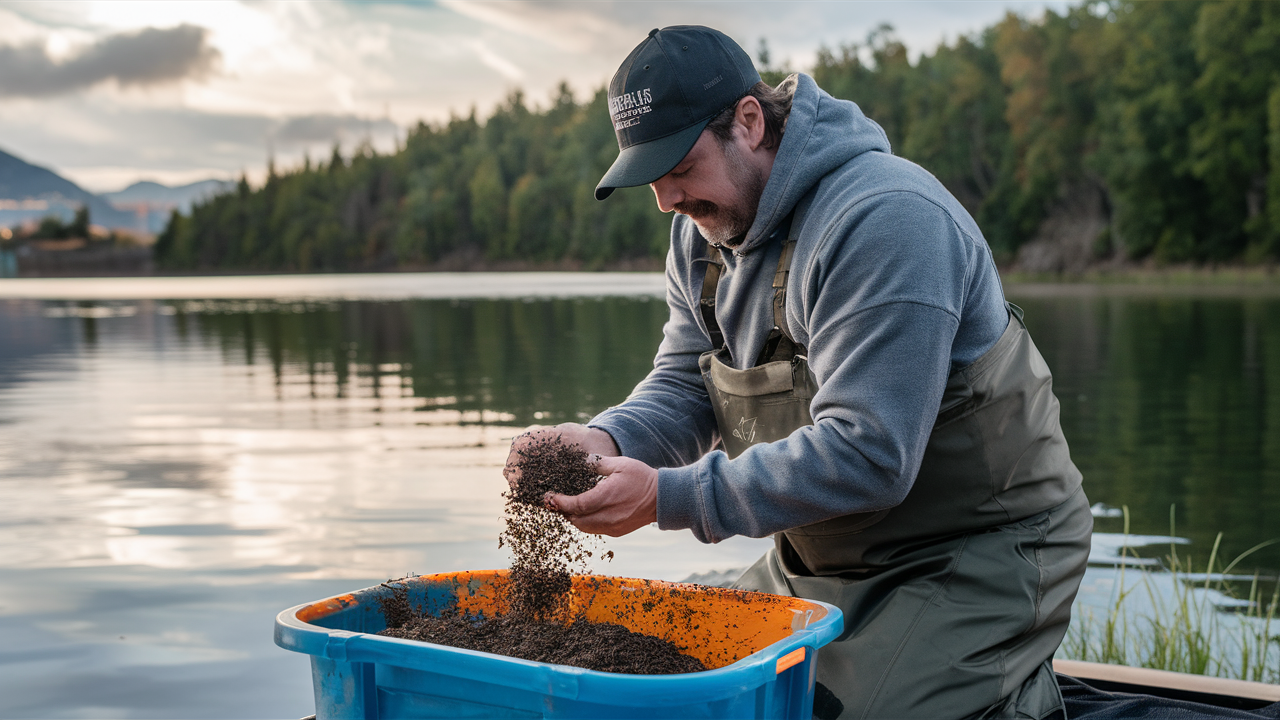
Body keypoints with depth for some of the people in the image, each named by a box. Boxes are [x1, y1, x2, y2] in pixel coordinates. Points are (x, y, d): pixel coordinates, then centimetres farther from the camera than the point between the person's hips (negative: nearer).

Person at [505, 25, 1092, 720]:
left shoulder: (883, 219, -26)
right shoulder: (702, 232, 3)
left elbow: (866, 454, -31)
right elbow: (682, 389, 5)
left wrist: (669, 496, -32)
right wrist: (606, 441, -18)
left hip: (977, 557, -8)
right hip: (820, 559, 8)